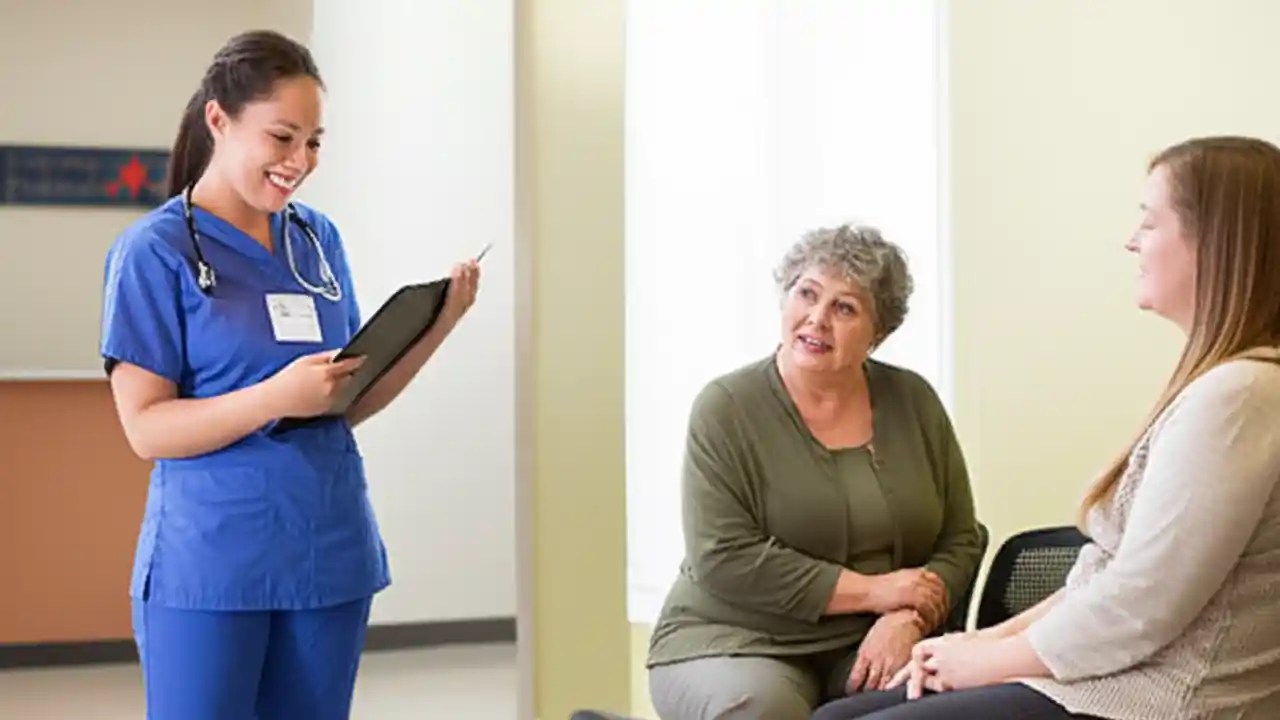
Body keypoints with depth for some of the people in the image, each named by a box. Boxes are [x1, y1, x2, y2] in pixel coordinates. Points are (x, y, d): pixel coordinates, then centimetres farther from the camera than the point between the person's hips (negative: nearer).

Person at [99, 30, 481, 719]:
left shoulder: (319, 239, 9)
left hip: (331, 556, 5)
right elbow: (145, 428, -12)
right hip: (208, 566, -5)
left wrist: (437, 325, -2)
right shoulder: (155, 250, -7)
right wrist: (276, 397, -25)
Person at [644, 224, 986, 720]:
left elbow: (959, 542, 7)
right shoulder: (726, 409, -5)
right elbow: (723, 558, -13)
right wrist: (873, 591, -15)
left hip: (869, 647, 2)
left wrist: (906, 620, -13)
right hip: (736, 642, -2)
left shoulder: (914, 403, 6)